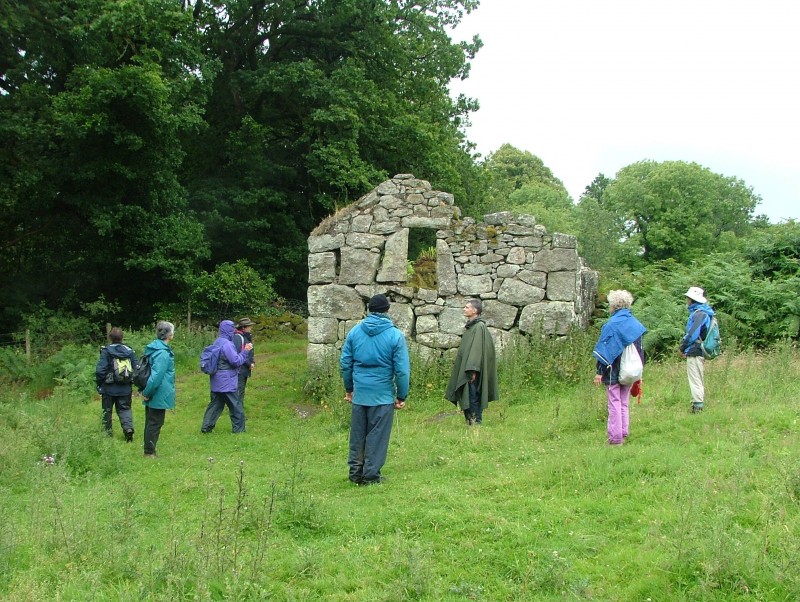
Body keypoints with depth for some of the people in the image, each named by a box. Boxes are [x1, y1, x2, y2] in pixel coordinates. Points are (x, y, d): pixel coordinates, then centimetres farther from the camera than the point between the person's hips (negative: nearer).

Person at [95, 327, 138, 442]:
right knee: (125, 409, 11)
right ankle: (128, 427, -12)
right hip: (125, 389, 3)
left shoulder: (106, 351, -11)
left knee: (107, 410, 13)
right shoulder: (130, 352, 1)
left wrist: (99, 385, -2)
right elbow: (136, 370, 2)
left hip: (109, 388, -3)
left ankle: (107, 432, 20)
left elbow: (100, 370, -14)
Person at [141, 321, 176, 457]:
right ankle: (149, 452, 8)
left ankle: (149, 450, 26)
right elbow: (156, 375, -26)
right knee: (155, 423, 0)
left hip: (153, 394, 10)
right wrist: (147, 392, -17)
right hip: (159, 395, -10)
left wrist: (146, 391, 17)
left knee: (151, 422, 17)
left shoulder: (155, 347, 9)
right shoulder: (162, 353, -23)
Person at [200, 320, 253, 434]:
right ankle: (239, 429, 9)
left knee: (215, 404, 14)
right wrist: (245, 351, -10)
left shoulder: (217, 342, 11)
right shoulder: (226, 344, -19)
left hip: (216, 381, 9)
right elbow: (236, 361, -19)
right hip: (227, 382, -9)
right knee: (236, 406, 2)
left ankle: (206, 427, 13)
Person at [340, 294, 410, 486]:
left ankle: (356, 472, 20)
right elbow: (402, 370, -9)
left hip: (359, 393, 3)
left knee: (357, 434, 13)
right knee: (377, 436, 5)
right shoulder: (395, 335, -8)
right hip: (383, 395, -3)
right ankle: (371, 475, 10)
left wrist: (349, 389, 18)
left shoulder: (355, 331, 3)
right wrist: (401, 396, 0)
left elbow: (345, 363, 7)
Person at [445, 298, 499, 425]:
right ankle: (469, 421, 16)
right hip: (464, 369, 9)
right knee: (465, 398, 10)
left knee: (473, 398, -6)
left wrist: (472, 370, -24)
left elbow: (477, 349, -20)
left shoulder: (479, 327, -13)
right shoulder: (470, 326, 15)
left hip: (472, 371, -9)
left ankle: (476, 423, 0)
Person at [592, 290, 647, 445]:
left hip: (614, 370, -5)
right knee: (624, 403, 14)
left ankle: (615, 437, -1)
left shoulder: (612, 324, -12)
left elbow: (604, 349, -13)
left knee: (614, 404, -1)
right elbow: (640, 349, 10)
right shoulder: (635, 324, 5)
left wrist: (599, 372, -9)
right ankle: (623, 434, 16)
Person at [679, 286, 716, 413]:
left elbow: (692, 334, -22)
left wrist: (683, 348, -9)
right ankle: (699, 405, 22)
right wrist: (685, 347, 10)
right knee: (699, 381, 15)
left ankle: (697, 406, -7)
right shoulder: (703, 312, 15)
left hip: (694, 352, -10)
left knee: (695, 380, -7)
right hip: (700, 351, 10)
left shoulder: (699, 314, -16)